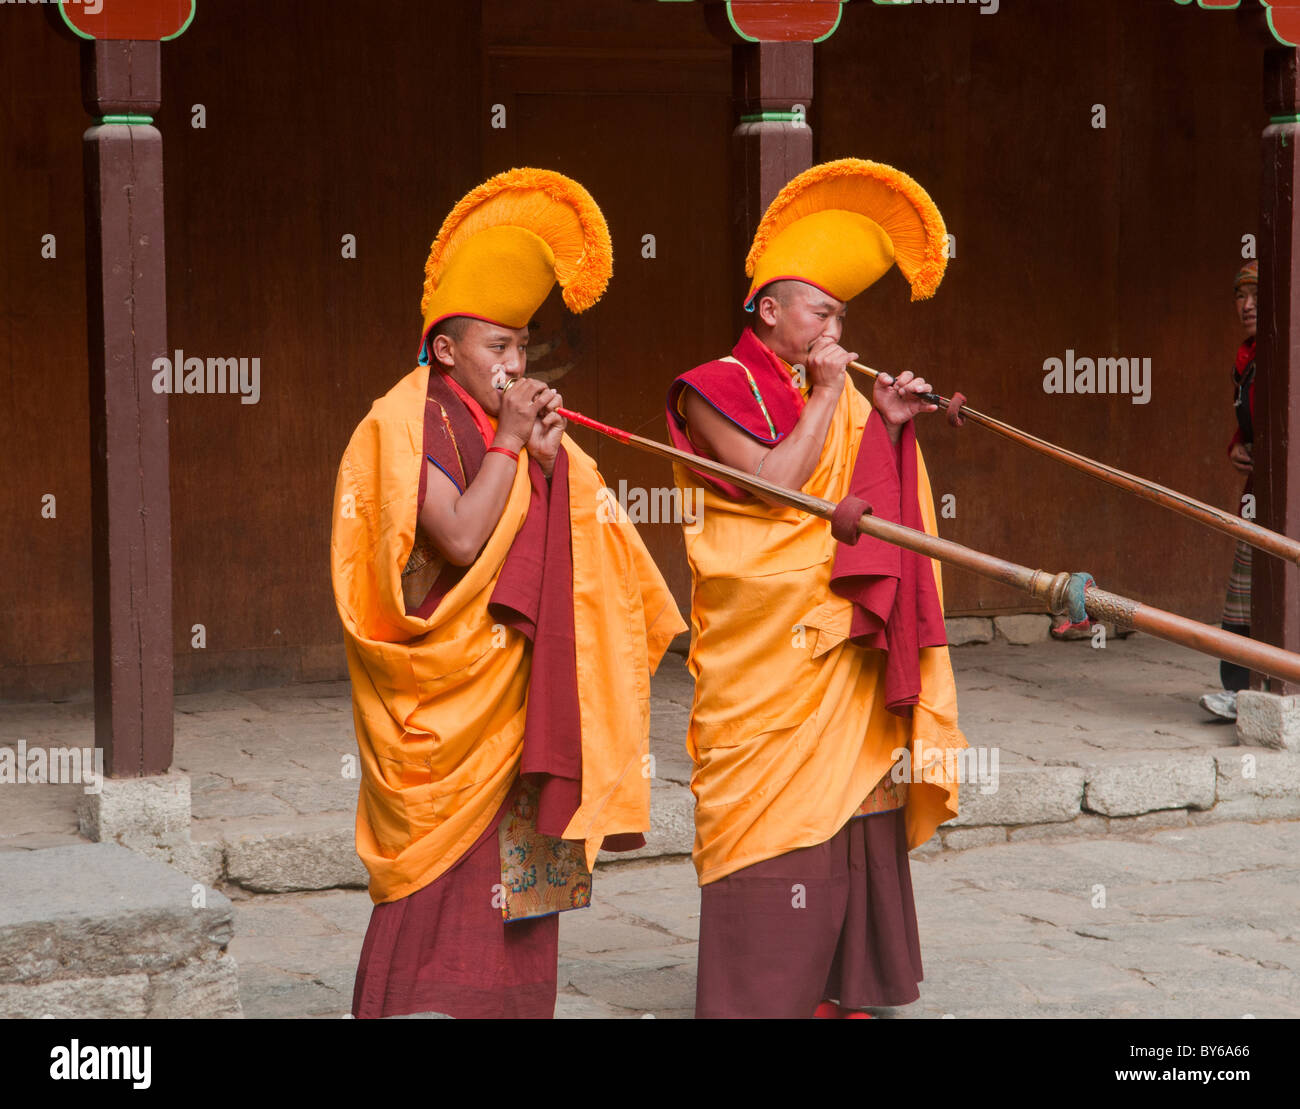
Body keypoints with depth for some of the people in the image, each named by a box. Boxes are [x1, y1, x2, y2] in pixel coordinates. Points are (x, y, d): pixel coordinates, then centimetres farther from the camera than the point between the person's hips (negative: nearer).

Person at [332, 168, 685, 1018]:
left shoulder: (518, 424, 14)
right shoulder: (410, 424, -8)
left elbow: (577, 547, 11)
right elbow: (461, 539, -21)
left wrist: (549, 460, -3)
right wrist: (507, 445, -14)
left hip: (513, 686, 7)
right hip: (445, 689, -7)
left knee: (513, 875, 7)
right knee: (444, 872, -9)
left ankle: (504, 1002, 10)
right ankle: (424, 1006, -8)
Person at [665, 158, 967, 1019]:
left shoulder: (836, 396, 17)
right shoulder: (715, 392, -3)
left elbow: (863, 509, 12)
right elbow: (774, 485, -17)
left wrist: (888, 428, 1)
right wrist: (825, 396, -10)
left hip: (844, 648, 7)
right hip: (763, 649, -7)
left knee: (852, 814, 6)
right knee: (772, 823, -7)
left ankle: (837, 987, 12)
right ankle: (762, 995, -3)